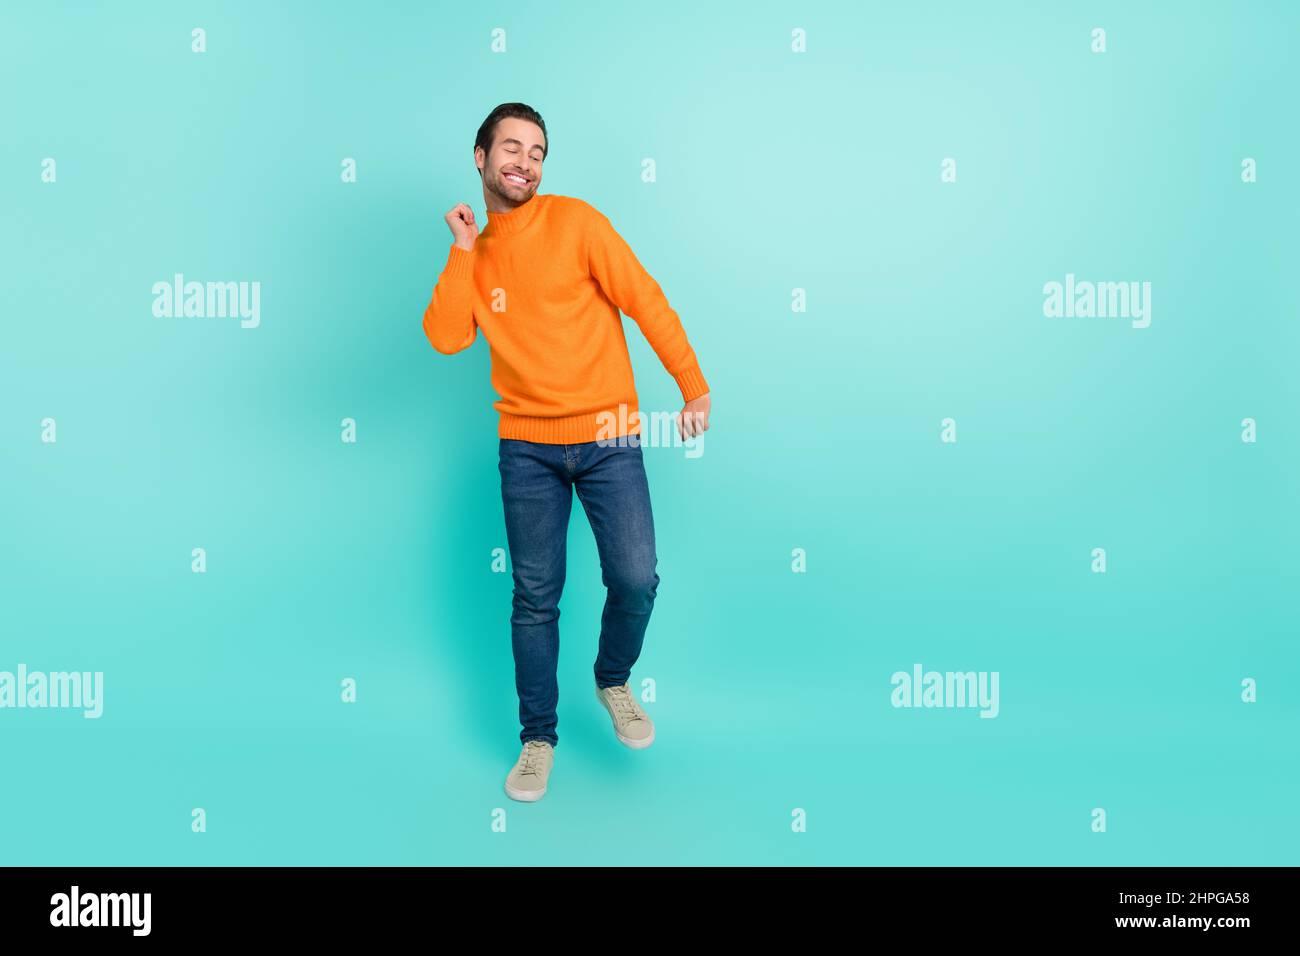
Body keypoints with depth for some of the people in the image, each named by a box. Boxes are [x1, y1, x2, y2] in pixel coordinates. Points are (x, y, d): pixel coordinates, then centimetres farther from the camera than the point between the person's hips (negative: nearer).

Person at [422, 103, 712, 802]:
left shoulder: (575, 222, -3)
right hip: (527, 446, 2)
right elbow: (445, 338, -6)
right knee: (536, 597, 4)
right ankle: (538, 737, 20)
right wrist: (464, 250, -6)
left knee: (635, 580, -8)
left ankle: (613, 681, 22)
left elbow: (647, 302, -5)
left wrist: (694, 385, -9)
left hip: (608, 437, -2)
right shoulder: (472, 251, 8)